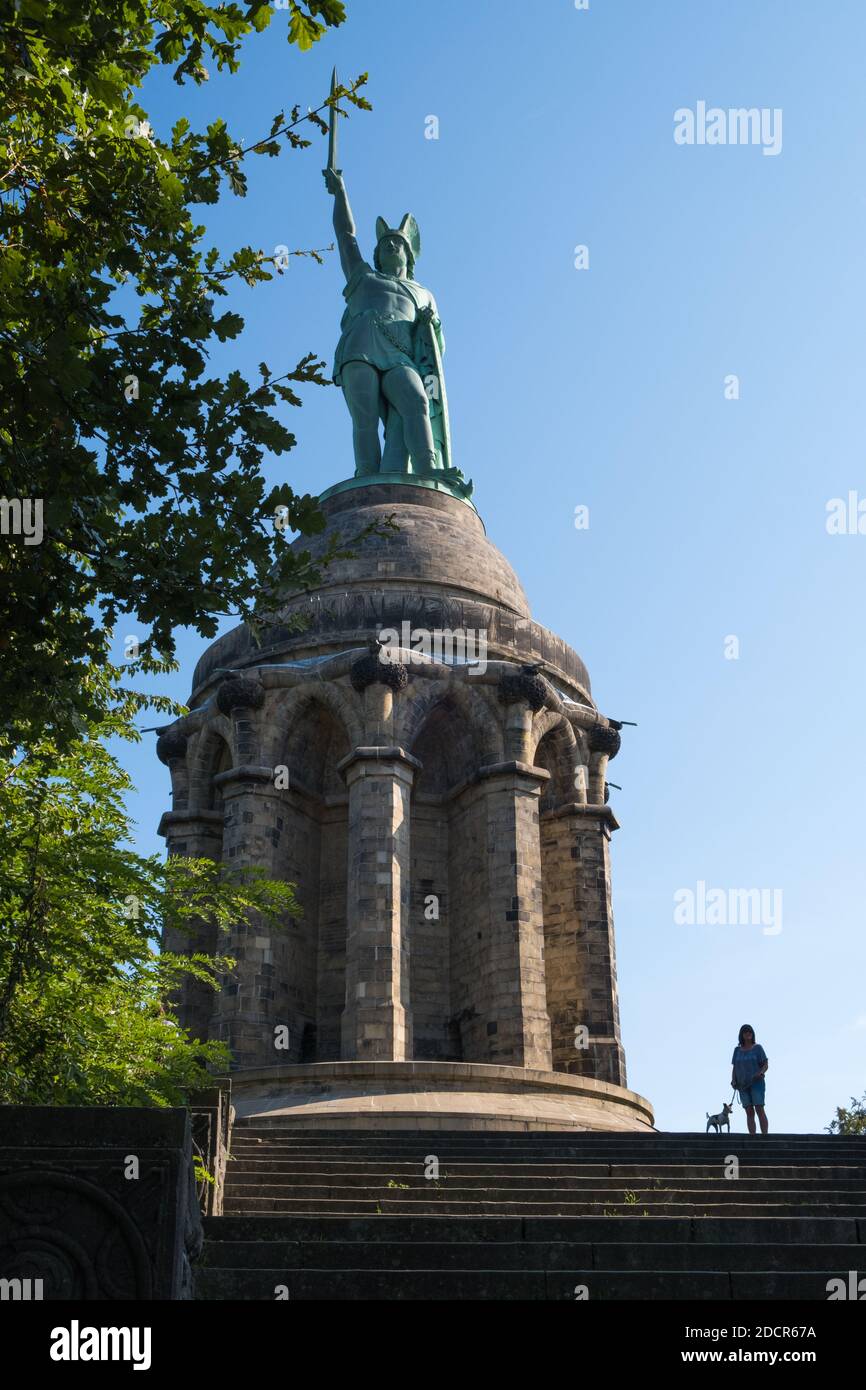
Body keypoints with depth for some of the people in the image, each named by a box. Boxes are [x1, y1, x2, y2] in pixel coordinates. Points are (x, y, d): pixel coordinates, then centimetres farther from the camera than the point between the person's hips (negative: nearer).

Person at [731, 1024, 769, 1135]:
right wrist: (733, 1081, -6)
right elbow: (734, 1068, 11)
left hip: (756, 1083, -3)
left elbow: (766, 1065, -2)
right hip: (743, 1085, 3)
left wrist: (760, 1073, -22)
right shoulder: (737, 1050, 10)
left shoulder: (757, 1048, 0)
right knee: (749, 1112, 0)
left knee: (760, 1109, -13)